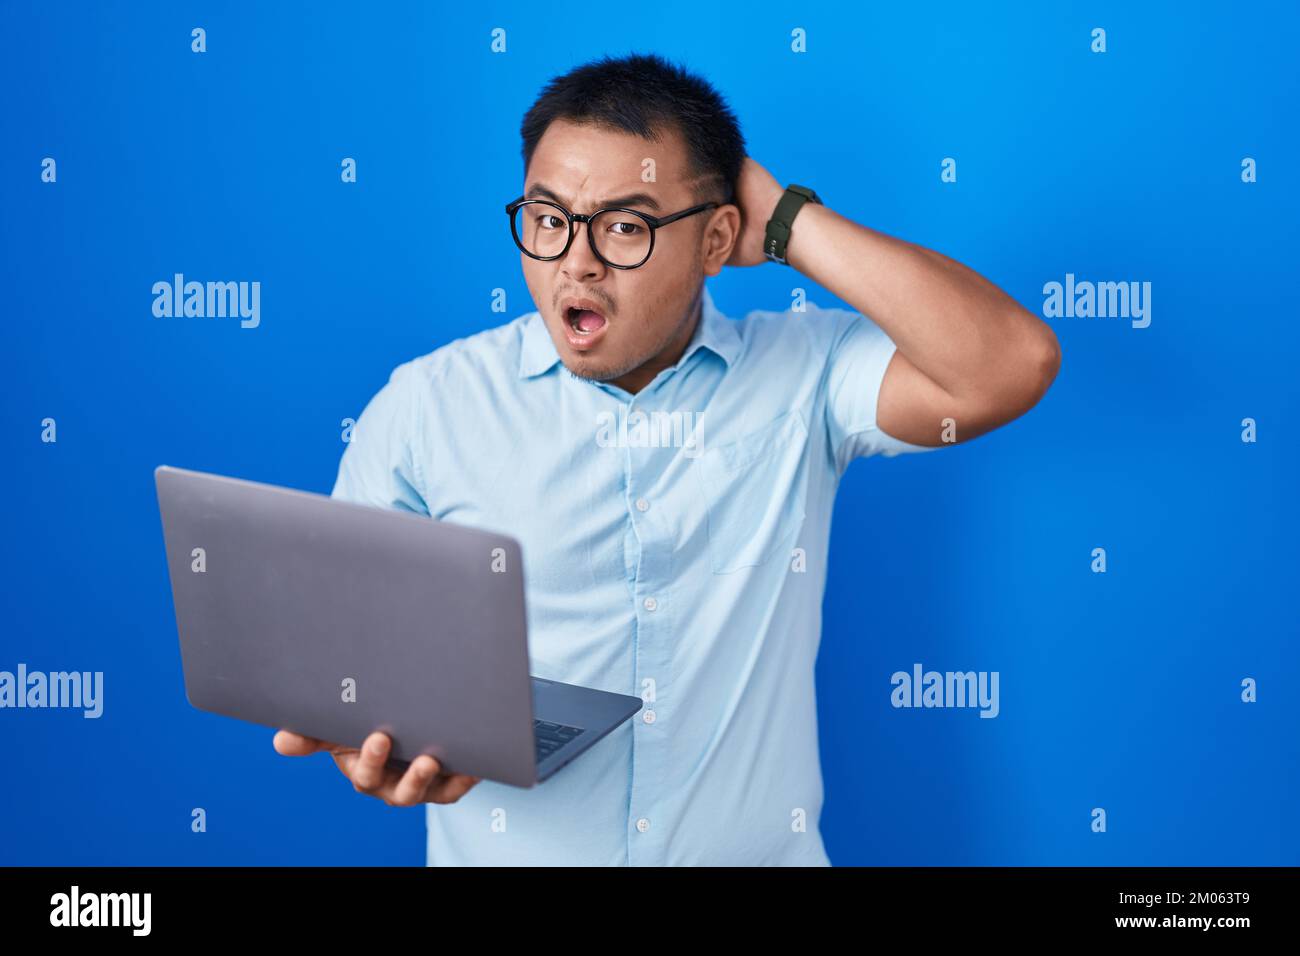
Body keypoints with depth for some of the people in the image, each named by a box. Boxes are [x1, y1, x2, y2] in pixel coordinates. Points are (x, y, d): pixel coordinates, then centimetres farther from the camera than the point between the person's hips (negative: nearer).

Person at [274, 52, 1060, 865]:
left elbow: (1012, 367, -13)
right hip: (505, 849, 1)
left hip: (755, 848, 0)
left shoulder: (803, 373, 1)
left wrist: (790, 224, -10)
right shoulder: (426, 405, 1)